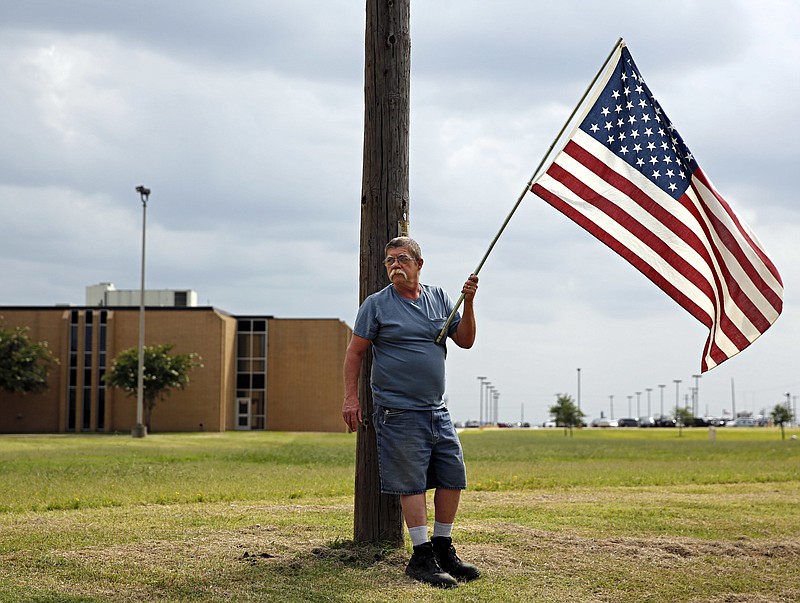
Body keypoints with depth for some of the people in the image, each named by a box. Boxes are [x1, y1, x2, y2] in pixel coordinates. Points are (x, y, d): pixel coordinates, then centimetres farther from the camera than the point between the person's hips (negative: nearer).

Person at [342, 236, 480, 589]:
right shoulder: (376, 304, -2)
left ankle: (443, 549, 20)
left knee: (453, 477, 7)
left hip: (436, 410, 6)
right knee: (412, 483, -6)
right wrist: (350, 398, -6)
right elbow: (354, 352, 0)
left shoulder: (438, 298, 11)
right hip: (398, 412, -5)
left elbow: (465, 341, 12)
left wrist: (468, 304, -1)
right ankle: (421, 558, 0)